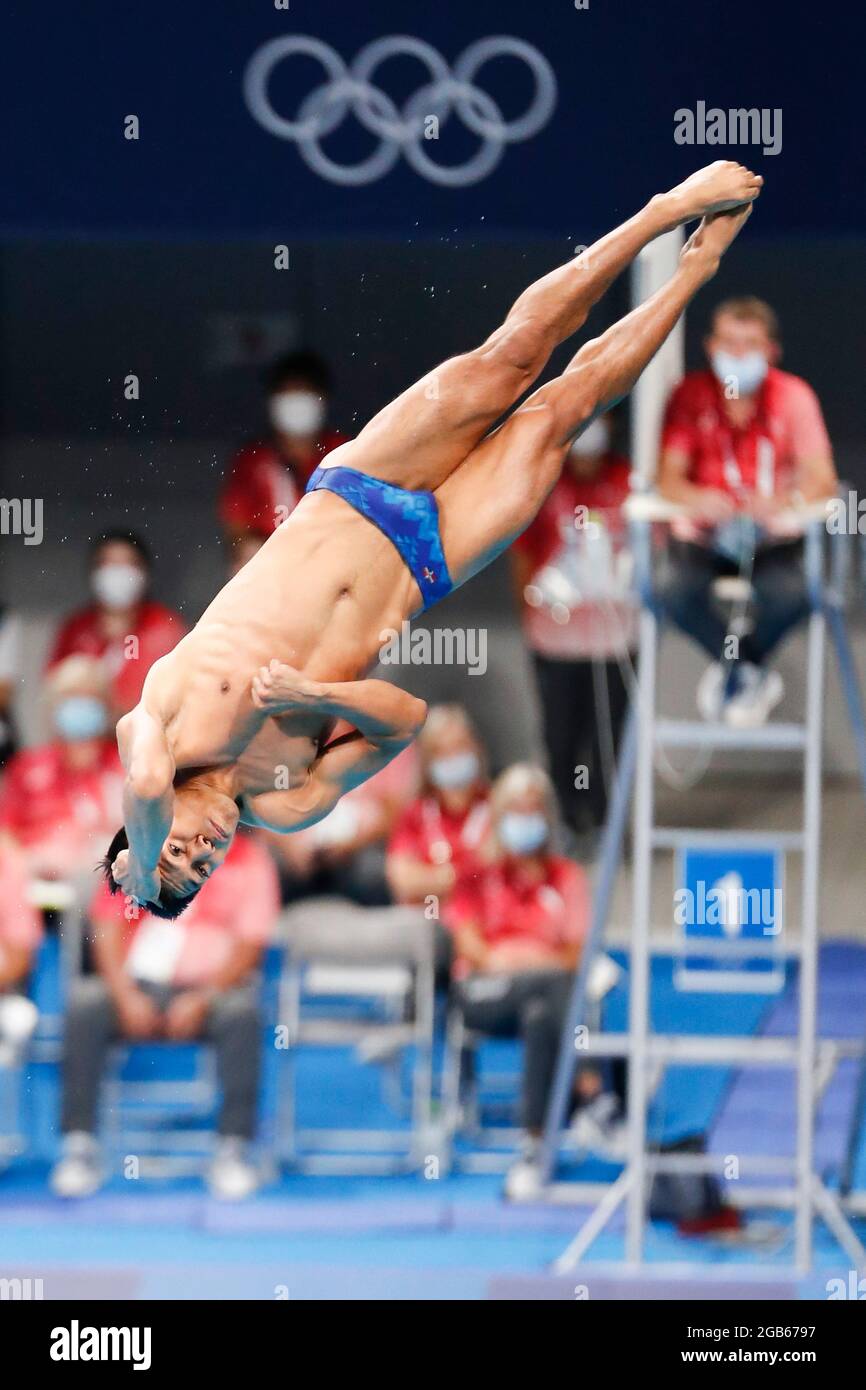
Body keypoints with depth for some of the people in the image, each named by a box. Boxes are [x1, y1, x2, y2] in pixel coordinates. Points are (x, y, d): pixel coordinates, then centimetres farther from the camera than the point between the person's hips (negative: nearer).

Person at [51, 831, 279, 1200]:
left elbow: (249, 947, -5)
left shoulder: (249, 860, 3)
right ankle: (79, 1145, -27)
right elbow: (106, 928, 1)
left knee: (242, 1011, -34)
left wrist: (203, 999, -20)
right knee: (84, 1002, -28)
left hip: (213, 988, -1)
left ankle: (234, 1148, -28)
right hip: (138, 984, 1)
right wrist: (125, 995, -15)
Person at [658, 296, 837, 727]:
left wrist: (786, 501, -40)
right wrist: (698, 498, -38)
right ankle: (757, 675, -7)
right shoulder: (690, 396, -5)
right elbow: (669, 478, -13)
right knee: (678, 594, -32)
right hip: (704, 532, 1)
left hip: (772, 536, -1)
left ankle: (731, 666, -2)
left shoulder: (793, 396, -7)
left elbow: (822, 479, -16)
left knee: (790, 595, -33)